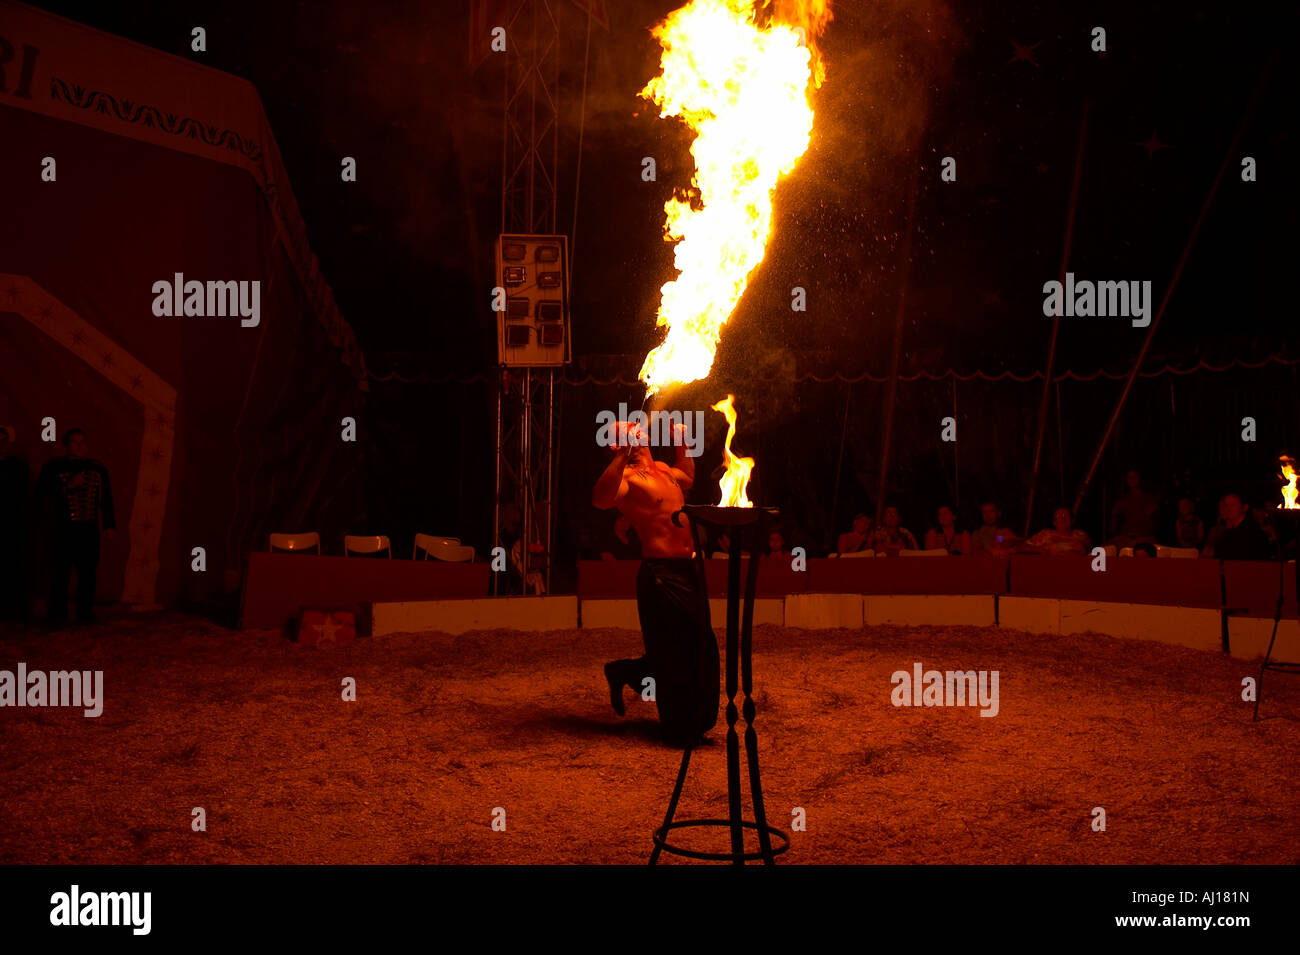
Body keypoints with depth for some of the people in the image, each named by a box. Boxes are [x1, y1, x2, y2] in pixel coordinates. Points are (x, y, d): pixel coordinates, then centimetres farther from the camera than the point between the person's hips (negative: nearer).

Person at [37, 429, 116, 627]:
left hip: (89, 529, 3)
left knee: (87, 573, 3)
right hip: (63, 529, -3)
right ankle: (57, 616, 1)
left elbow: (106, 500, 14)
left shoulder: (98, 469, 13)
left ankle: (85, 614, 11)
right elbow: (41, 492, -5)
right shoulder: (54, 467, 5)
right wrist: (68, 486, -14)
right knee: (60, 573, -4)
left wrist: (109, 525, 8)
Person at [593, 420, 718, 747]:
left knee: (699, 651, 18)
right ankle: (681, 731, 17)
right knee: (674, 658, 1)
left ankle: (622, 674, 35)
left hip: (685, 572, 9)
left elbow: (687, 479, 38)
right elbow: (601, 499, -33)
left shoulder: (660, 470, 16)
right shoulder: (626, 477, -11)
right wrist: (623, 455, -38)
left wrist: (681, 443, 27)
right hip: (661, 575, -9)